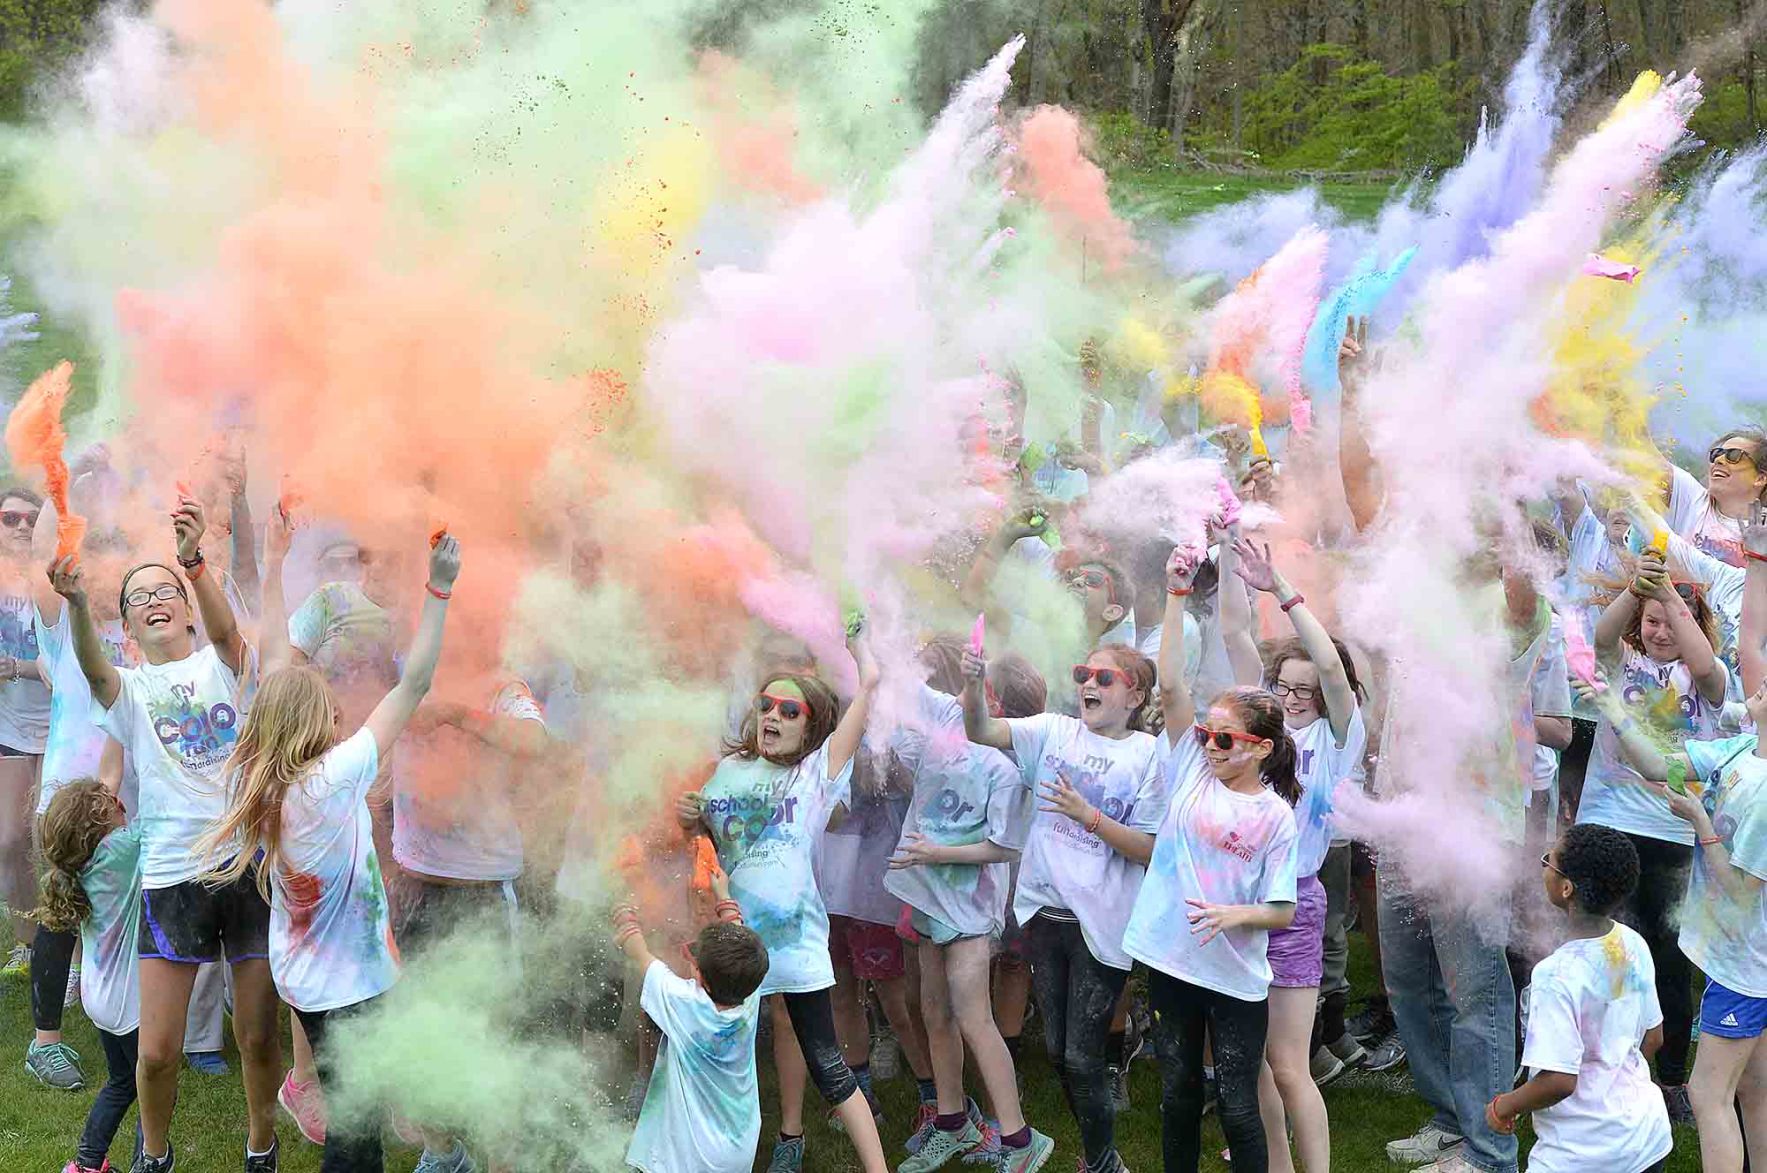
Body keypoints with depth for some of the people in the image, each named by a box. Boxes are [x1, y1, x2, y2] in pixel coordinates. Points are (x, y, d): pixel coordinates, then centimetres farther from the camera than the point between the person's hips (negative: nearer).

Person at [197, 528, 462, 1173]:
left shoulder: (254, 777, -4)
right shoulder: (332, 779, -24)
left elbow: (273, 659, 3)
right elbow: (413, 685, -24)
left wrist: (274, 559, 9)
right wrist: (438, 589, -22)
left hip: (301, 976, 8)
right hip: (347, 988, -8)